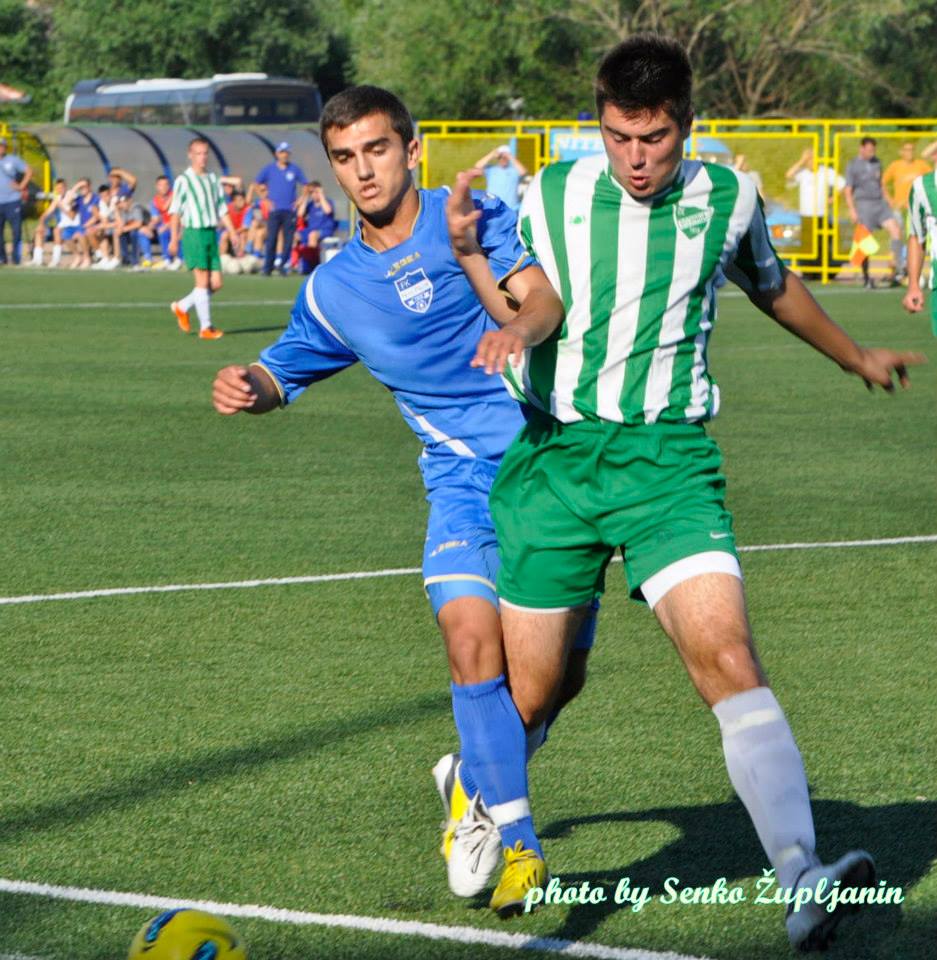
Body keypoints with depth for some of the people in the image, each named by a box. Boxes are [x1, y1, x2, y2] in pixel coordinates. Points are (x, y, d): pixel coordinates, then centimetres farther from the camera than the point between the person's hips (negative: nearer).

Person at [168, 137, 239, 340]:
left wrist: (232, 232, 8)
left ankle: (182, 307, 23)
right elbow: (175, 211, -4)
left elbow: (222, 208, 18)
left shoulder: (213, 179, 14)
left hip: (211, 233, 6)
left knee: (216, 283, 3)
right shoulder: (183, 180, -4)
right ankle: (205, 327, -4)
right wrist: (174, 238, -8)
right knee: (203, 280, -9)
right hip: (193, 233, -6)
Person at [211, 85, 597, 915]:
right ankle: (515, 841, -13)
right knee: (473, 634, -23)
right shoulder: (335, 289, 8)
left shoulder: (475, 217, -4)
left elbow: (541, 295, -19)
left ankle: (479, 779, 30)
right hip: (464, 479, 1)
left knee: (560, 673, 0)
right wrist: (250, 387, -1)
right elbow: (283, 371, 23)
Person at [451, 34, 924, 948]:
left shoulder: (726, 199, 6)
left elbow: (771, 285, 26)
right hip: (555, 456, 0)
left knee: (726, 655, -22)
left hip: (668, 460, 0)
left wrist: (856, 357, 41)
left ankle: (802, 881, -33)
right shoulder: (552, 194, 3)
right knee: (531, 693, 5)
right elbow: (539, 302, -3)